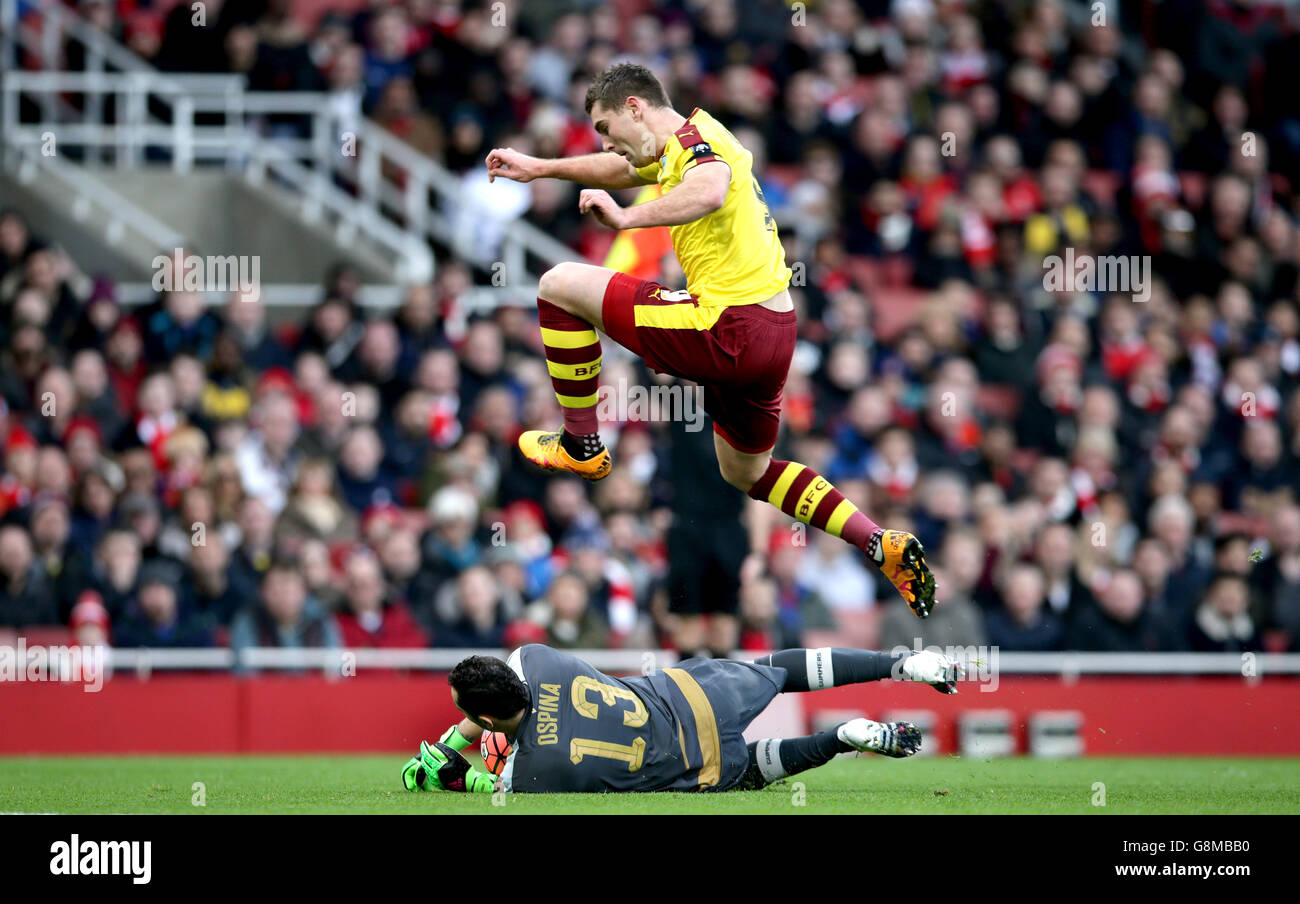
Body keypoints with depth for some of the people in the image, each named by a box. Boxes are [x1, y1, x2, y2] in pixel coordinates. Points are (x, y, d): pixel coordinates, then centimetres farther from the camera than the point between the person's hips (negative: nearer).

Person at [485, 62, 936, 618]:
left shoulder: (695, 138, -11)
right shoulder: (675, 150, 20)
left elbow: (710, 191, -36)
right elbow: (620, 169, 42)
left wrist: (627, 218, -36)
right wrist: (540, 169, 41)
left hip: (730, 331, -11)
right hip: (774, 334, 11)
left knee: (560, 285, -2)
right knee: (747, 474, 29)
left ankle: (581, 447, 7)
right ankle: (884, 547, 18)